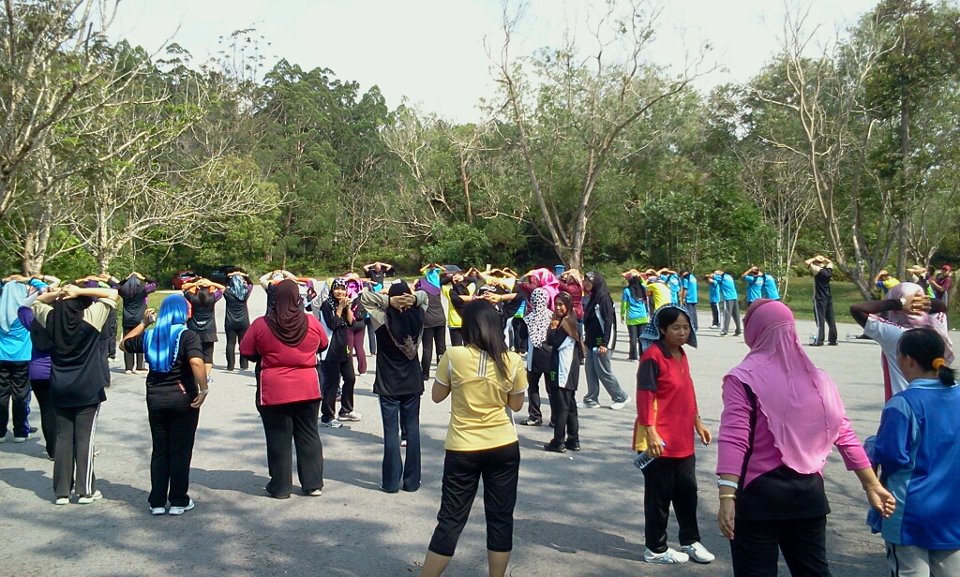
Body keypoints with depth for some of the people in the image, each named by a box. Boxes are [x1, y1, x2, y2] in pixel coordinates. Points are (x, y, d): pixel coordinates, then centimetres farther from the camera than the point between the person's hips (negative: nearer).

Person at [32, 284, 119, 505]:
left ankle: (62, 491, 12)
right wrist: (80, 292, -9)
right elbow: (112, 294, -6)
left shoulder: (51, 319, 1)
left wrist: (56, 294, 2)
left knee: (63, 438, 8)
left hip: (60, 390, 4)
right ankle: (85, 490, 7)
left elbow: (37, 302, 20)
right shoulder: (90, 317, -11)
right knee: (84, 438, 2)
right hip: (88, 390, -4)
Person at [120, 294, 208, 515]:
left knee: (159, 451, 13)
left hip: (156, 398, 5)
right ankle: (178, 501, 12)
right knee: (180, 451, 5)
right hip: (183, 398, -4)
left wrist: (143, 323, 24)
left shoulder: (149, 335, 5)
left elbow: (124, 345, 23)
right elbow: (196, 362, -27)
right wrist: (204, 389, -20)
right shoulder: (187, 336, -11)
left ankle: (157, 502, 17)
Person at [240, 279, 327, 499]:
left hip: (273, 391, -2)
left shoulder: (261, 324, -11)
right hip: (308, 388, 2)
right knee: (309, 435, 12)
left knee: (278, 438, 8)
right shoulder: (311, 322, -5)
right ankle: (313, 484, 18)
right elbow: (322, 346, 11)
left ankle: (280, 486, 16)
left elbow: (246, 351, -1)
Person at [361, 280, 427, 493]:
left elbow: (364, 296, -10)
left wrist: (388, 301, -17)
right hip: (412, 382, 3)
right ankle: (412, 480, 14)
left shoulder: (383, 319, -15)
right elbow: (424, 296, 10)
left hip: (388, 384, -3)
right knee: (412, 429, 9)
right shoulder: (417, 316, -6)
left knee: (391, 431, 3)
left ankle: (391, 481, 7)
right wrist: (413, 299, -10)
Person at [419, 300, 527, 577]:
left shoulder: (453, 356, -11)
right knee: (500, 519, 13)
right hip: (503, 447, 1)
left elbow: (437, 396, 3)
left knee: (451, 520, 8)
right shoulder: (513, 361, -7)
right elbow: (516, 405, 6)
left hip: (462, 449, -1)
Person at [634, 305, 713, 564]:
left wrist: (697, 423, 21)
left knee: (687, 491, 17)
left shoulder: (681, 354, 10)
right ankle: (655, 548, 19)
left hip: (684, 440, 8)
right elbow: (644, 397, -18)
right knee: (659, 495, 5)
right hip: (660, 441, -8)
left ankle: (690, 541, 33)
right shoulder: (653, 355, -16)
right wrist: (651, 433, -22)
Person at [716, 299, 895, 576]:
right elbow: (845, 436, 7)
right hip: (808, 492, 5)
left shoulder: (743, 379, -11)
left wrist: (727, 498, -25)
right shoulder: (817, 378, 5)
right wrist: (872, 486, 14)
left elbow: (733, 441, -21)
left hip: (758, 494, -5)